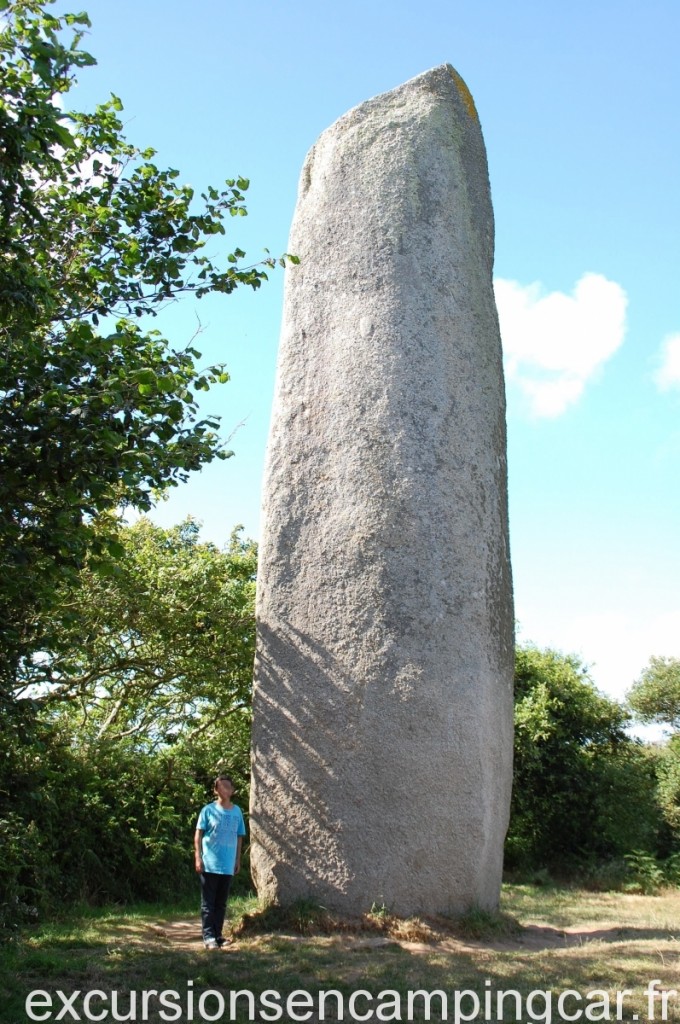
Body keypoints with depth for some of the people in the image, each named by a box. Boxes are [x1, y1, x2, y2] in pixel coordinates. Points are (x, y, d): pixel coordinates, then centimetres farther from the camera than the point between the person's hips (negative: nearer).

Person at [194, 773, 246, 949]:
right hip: (209, 864, -4)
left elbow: (239, 837, 14)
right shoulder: (208, 810, -3)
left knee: (221, 903, 11)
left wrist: (238, 860, 13)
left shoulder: (236, 811, 8)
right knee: (208, 902, -1)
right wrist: (198, 857, -9)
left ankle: (217, 934, 20)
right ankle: (208, 936, 3)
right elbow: (198, 834, -2)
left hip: (228, 865, 4)